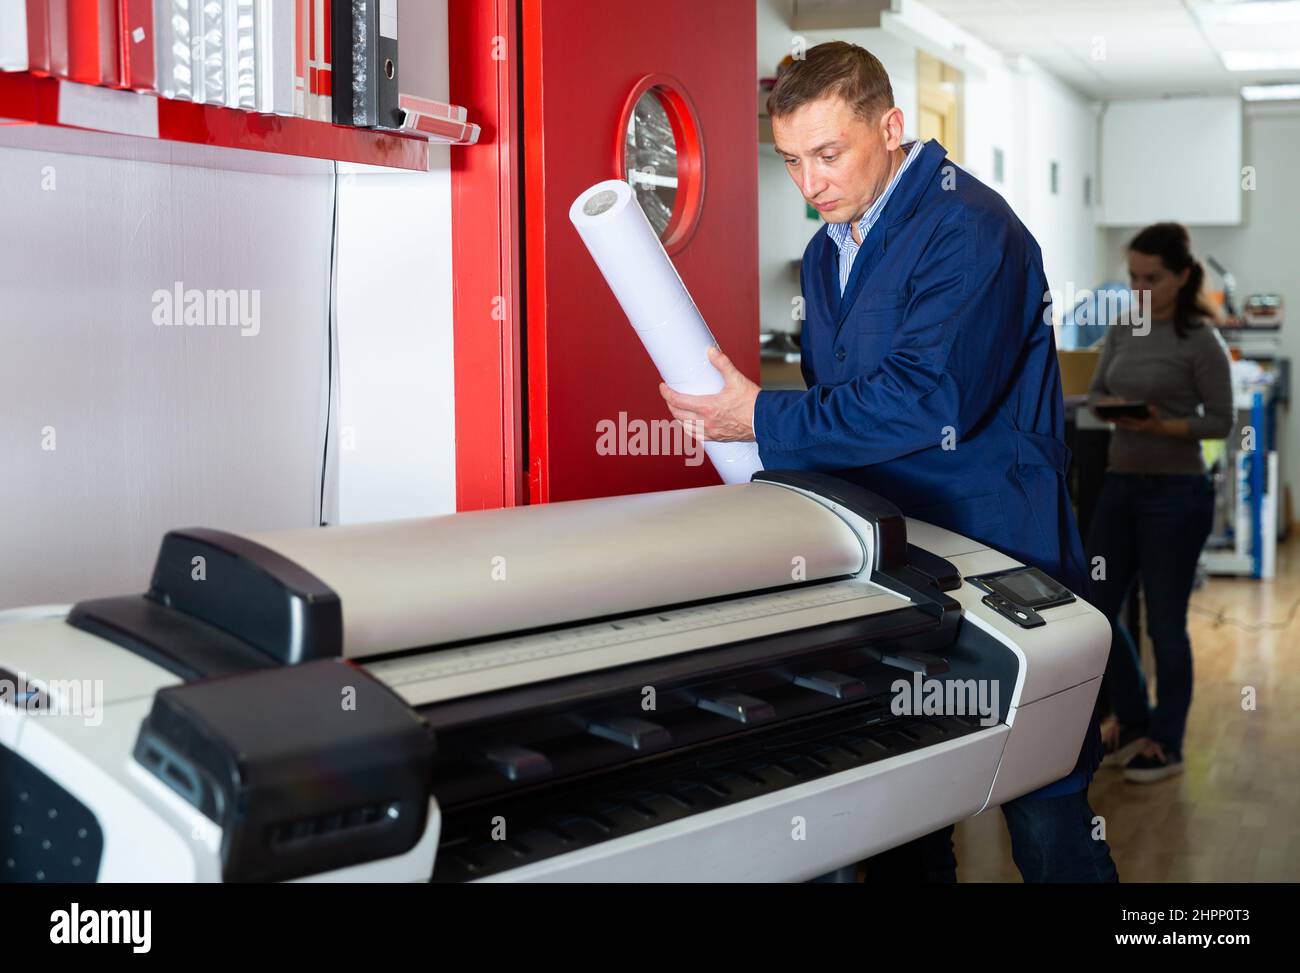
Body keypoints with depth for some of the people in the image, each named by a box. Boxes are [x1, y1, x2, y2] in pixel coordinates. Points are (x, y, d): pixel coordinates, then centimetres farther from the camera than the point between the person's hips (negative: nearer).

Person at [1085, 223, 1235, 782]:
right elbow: (1096, 391, 13)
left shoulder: (1200, 342, -10)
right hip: (1120, 485, 7)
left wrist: (1164, 426, -23)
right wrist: (1105, 407, -10)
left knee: (1164, 623, 3)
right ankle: (1132, 720, 31)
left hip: (1176, 492, -6)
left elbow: (1221, 422, -7)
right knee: (1094, 611, 9)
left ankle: (1166, 745, 19)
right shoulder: (1124, 328, 7)